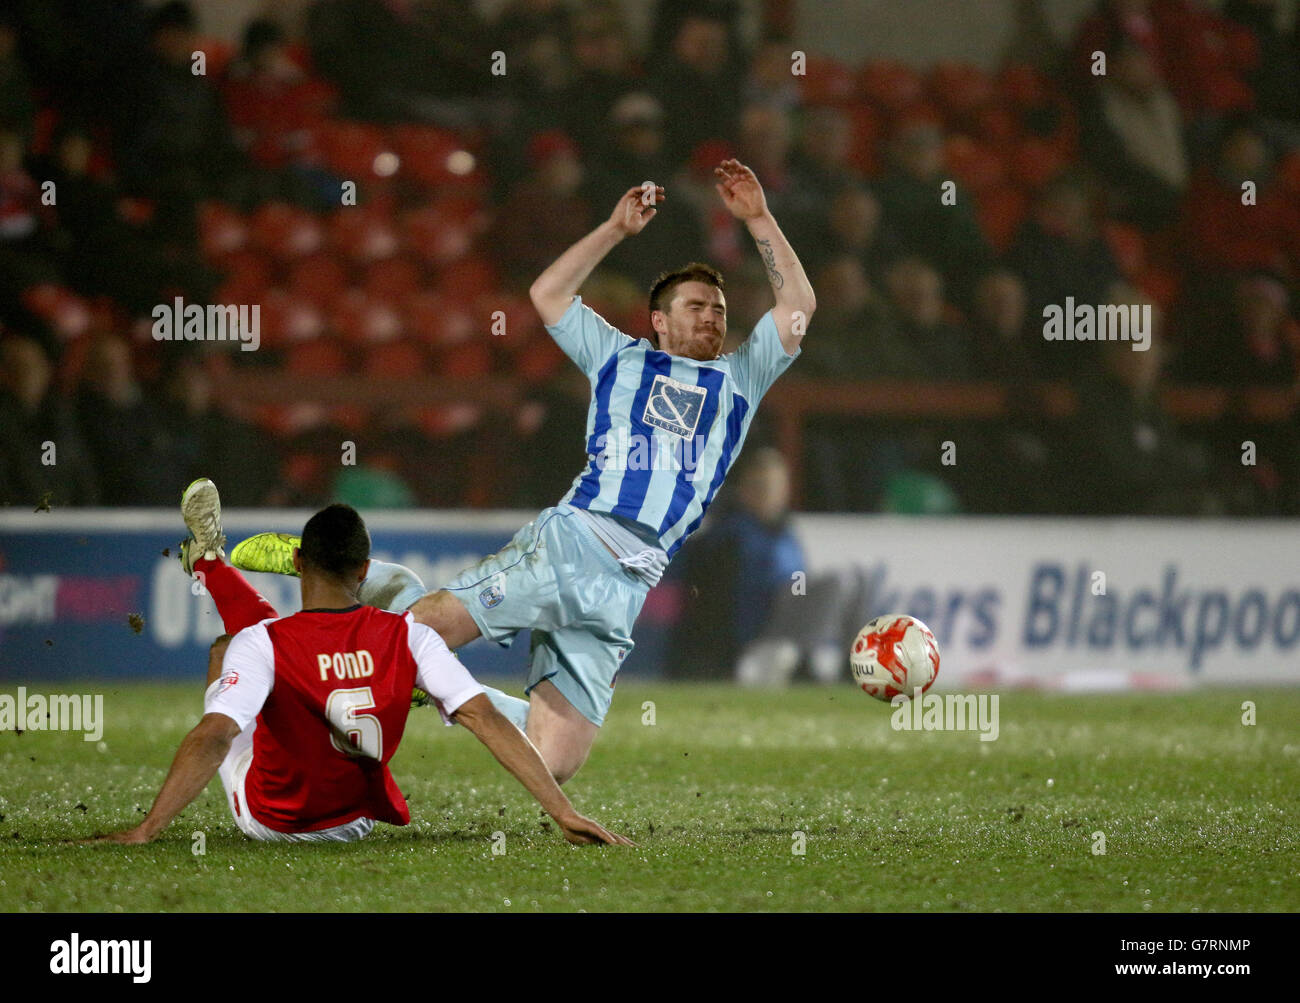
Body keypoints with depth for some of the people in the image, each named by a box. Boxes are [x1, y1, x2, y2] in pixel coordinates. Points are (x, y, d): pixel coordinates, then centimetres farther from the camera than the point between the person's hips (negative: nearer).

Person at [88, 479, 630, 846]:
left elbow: (212, 738, -39)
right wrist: (565, 814, -21)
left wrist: (144, 831, -40)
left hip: (269, 822, -3)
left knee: (225, 647, 22)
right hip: (357, 820, 3)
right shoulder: (409, 637, -21)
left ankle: (208, 559, 53)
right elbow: (486, 720, -24)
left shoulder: (262, 645, -29)